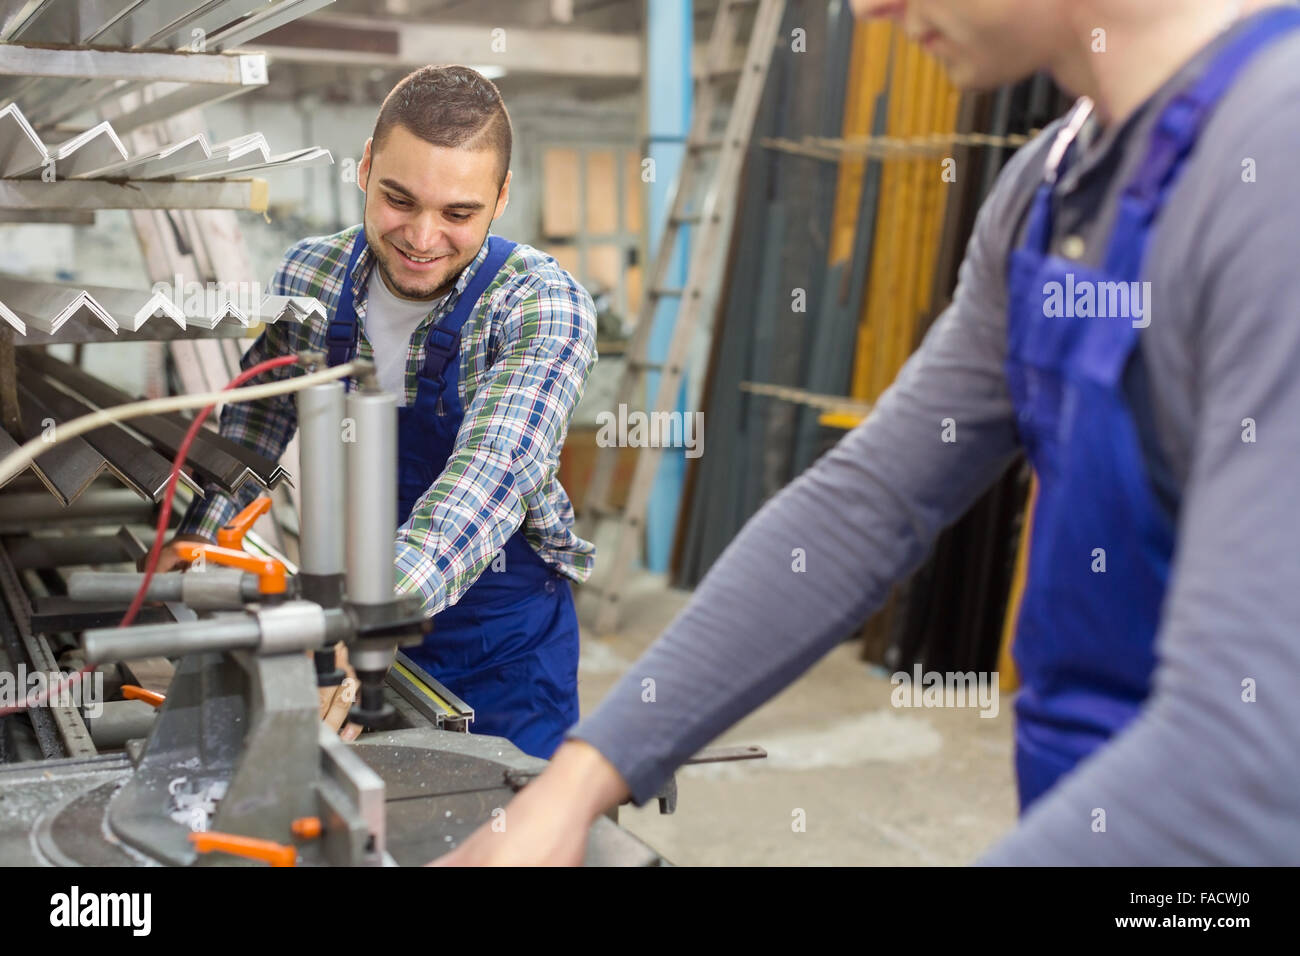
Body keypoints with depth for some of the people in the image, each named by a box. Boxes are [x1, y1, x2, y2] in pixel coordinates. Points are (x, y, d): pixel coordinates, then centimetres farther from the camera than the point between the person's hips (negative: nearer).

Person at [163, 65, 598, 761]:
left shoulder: (543, 305, -21)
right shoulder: (308, 273, -6)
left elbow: (493, 473, -37)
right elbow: (255, 421, 6)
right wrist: (195, 543, -10)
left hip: (504, 644, -3)